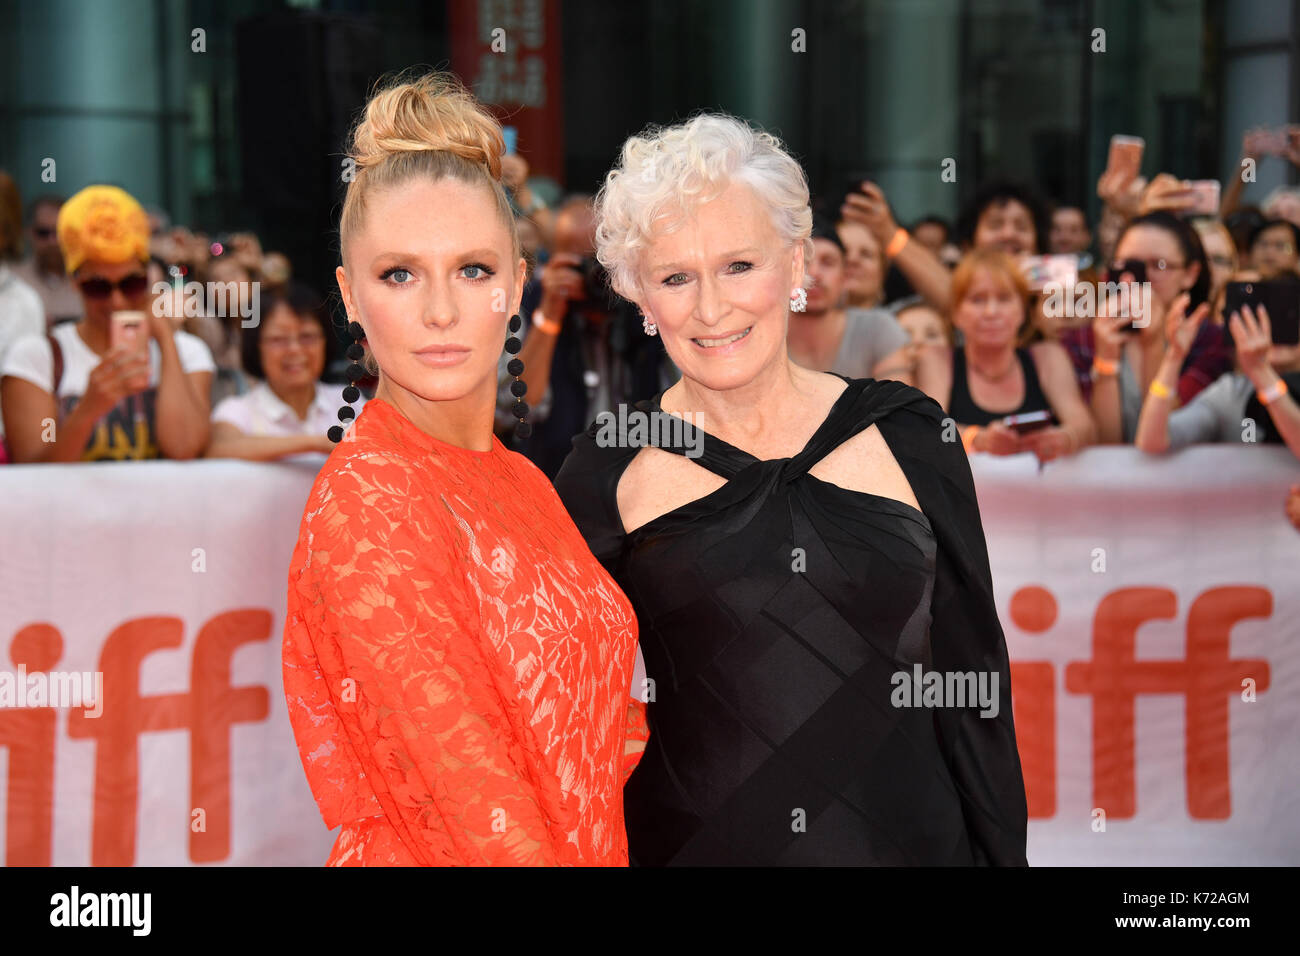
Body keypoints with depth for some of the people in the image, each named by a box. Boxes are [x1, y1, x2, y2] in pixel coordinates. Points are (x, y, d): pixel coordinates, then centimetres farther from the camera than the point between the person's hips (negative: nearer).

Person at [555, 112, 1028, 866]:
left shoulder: (906, 434, -1)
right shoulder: (611, 467, -4)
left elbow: (971, 688, 3)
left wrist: (1003, 855, 1)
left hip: (905, 838, 1)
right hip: (689, 842, -1)